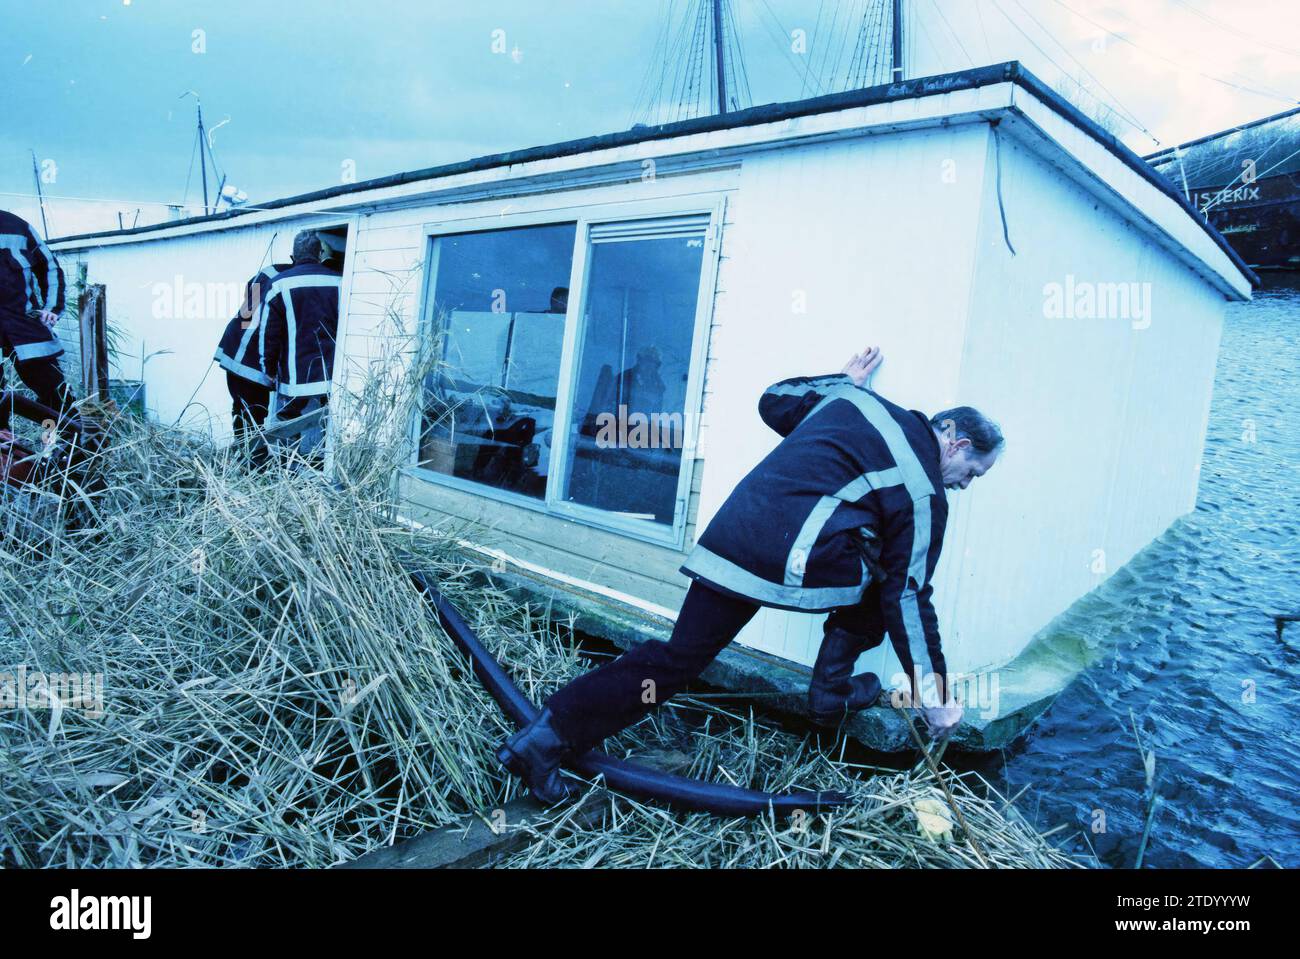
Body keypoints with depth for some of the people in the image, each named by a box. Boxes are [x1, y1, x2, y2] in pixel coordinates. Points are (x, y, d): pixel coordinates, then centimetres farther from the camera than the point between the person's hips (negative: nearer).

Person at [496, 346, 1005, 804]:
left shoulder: (857, 399, 22)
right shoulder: (923, 496, 8)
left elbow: (774, 401, 32)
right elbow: (909, 598, 8)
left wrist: (841, 380, 47)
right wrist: (936, 697, 17)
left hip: (730, 534, 6)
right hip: (796, 559, -6)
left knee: (676, 658, 9)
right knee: (883, 577, 23)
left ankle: (546, 736, 4)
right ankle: (831, 690, 26)